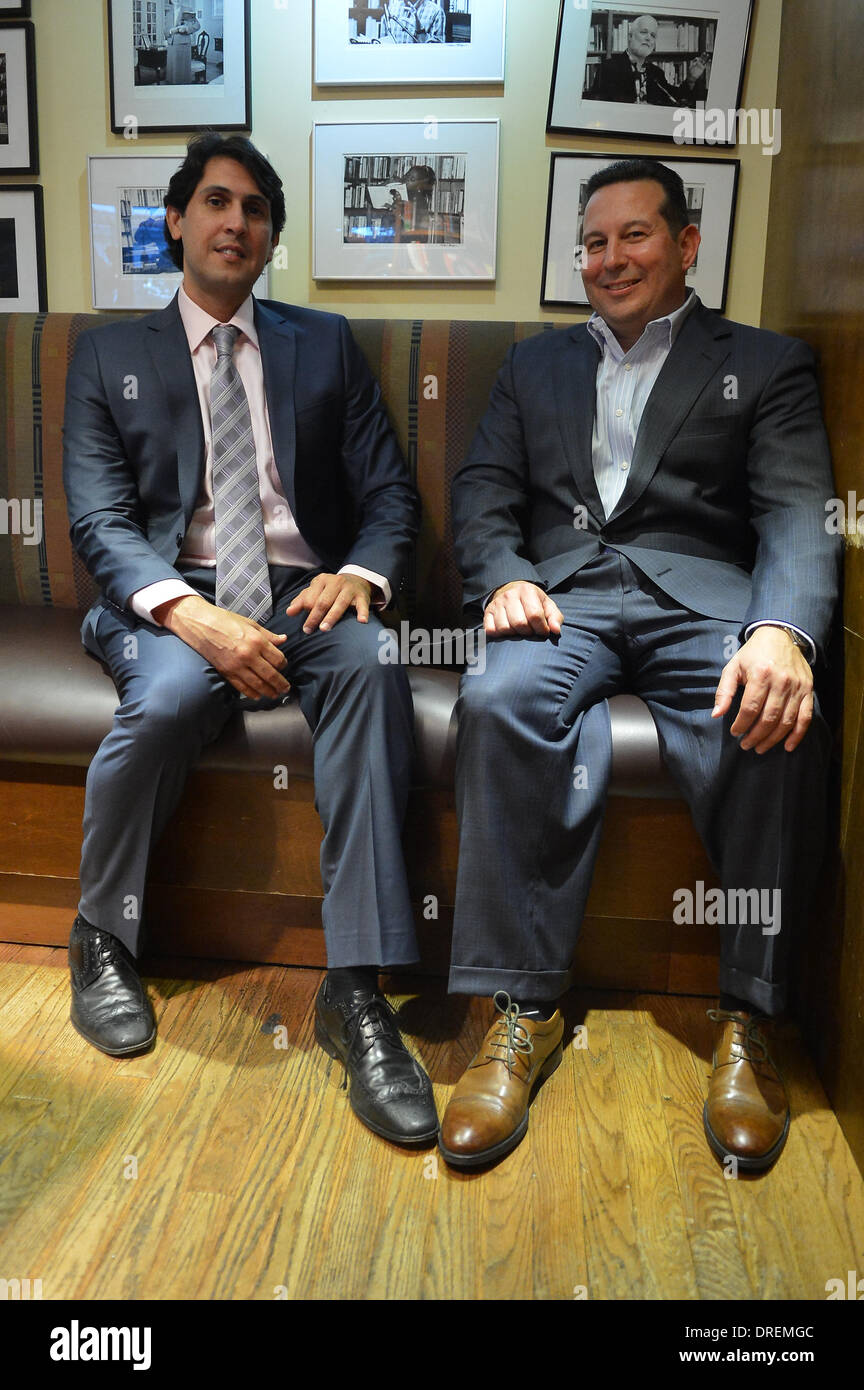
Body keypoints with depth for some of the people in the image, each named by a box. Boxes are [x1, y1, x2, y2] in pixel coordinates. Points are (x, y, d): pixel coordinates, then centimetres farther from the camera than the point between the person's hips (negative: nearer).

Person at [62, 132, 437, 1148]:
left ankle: (355, 992, -32)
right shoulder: (109, 356, 14)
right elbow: (99, 521, 0)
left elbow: (388, 492, 11)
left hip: (304, 595, 1)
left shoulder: (324, 344, 18)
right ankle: (102, 942, -5)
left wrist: (361, 574, -13)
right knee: (165, 701, -35)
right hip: (171, 601, -1)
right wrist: (189, 613, -20)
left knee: (370, 665, -34)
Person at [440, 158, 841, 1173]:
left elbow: (799, 512, 1)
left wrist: (784, 630, -21)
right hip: (562, 589, 2)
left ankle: (747, 1019, -17)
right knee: (500, 702, -33)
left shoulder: (766, 363, 17)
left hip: (701, 592, -1)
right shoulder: (536, 363, 27)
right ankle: (524, 1010, -24)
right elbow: (483, 490, 15)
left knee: (772, 725, -34)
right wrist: (505, 576, -9)